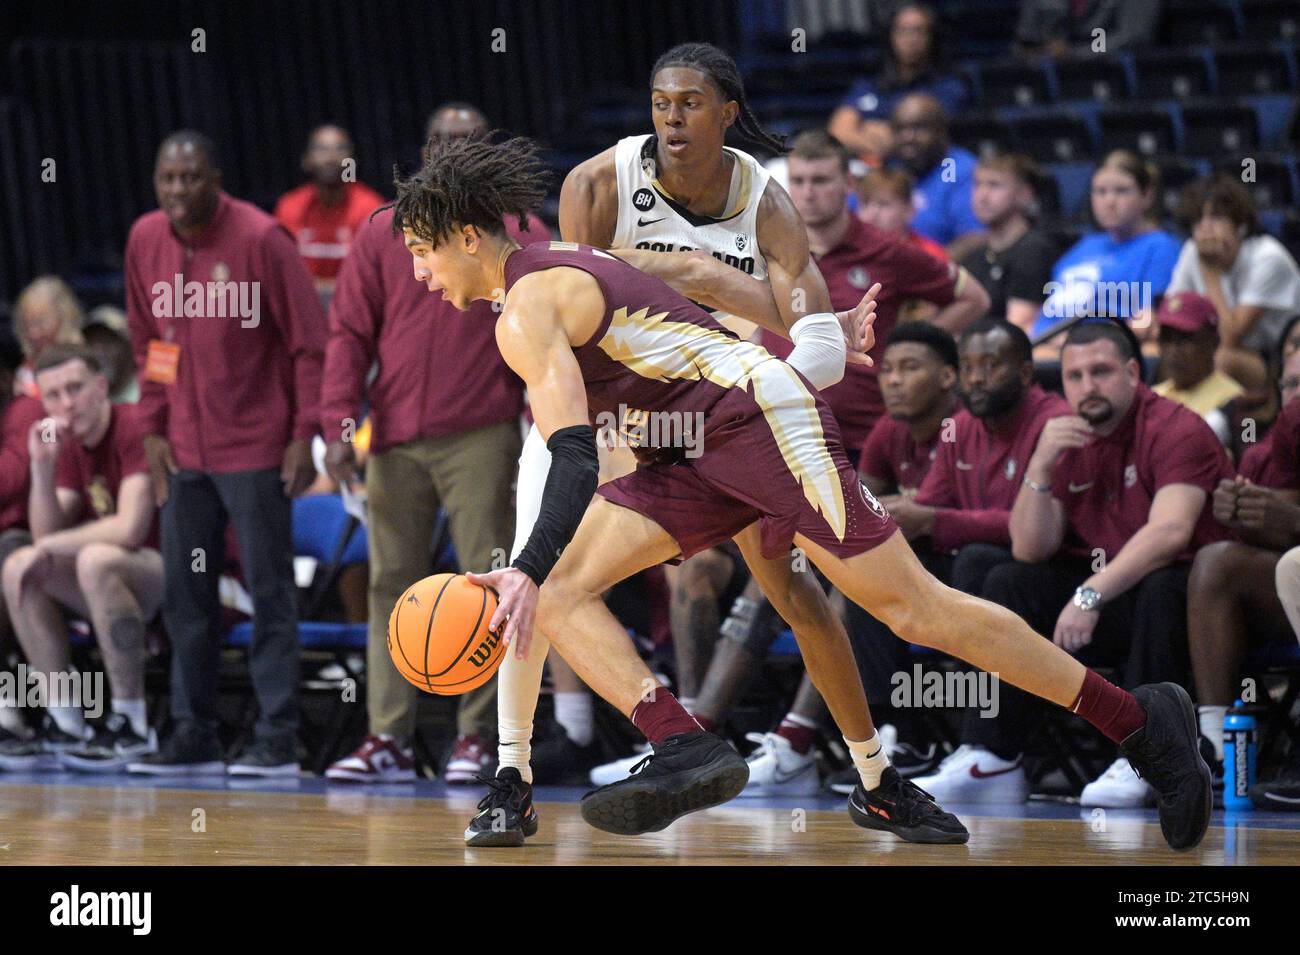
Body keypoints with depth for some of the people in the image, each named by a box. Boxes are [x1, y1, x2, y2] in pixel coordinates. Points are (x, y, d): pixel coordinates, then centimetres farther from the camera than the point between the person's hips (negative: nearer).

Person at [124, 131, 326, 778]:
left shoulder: (259, 239, -12)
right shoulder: (145, 240, 5)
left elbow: (310, 342, -9)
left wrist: (305, 434, -13)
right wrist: (153, 428, 8)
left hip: (255, 450, -6)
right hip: (184, 453, 6)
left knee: (269, 591, -3)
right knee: (184, 596, 7)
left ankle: (277, 741, -1)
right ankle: (193, 736, 13)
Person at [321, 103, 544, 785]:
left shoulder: (520, 235, 5)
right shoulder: (382, 233, 10)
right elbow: (348, 332, 8)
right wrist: (338, 424, -3)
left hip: (481, 439, -2)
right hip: (396, 440, 2)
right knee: (391, 584, 2)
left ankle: (477, 737, 0)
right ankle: (387, 739, 3)